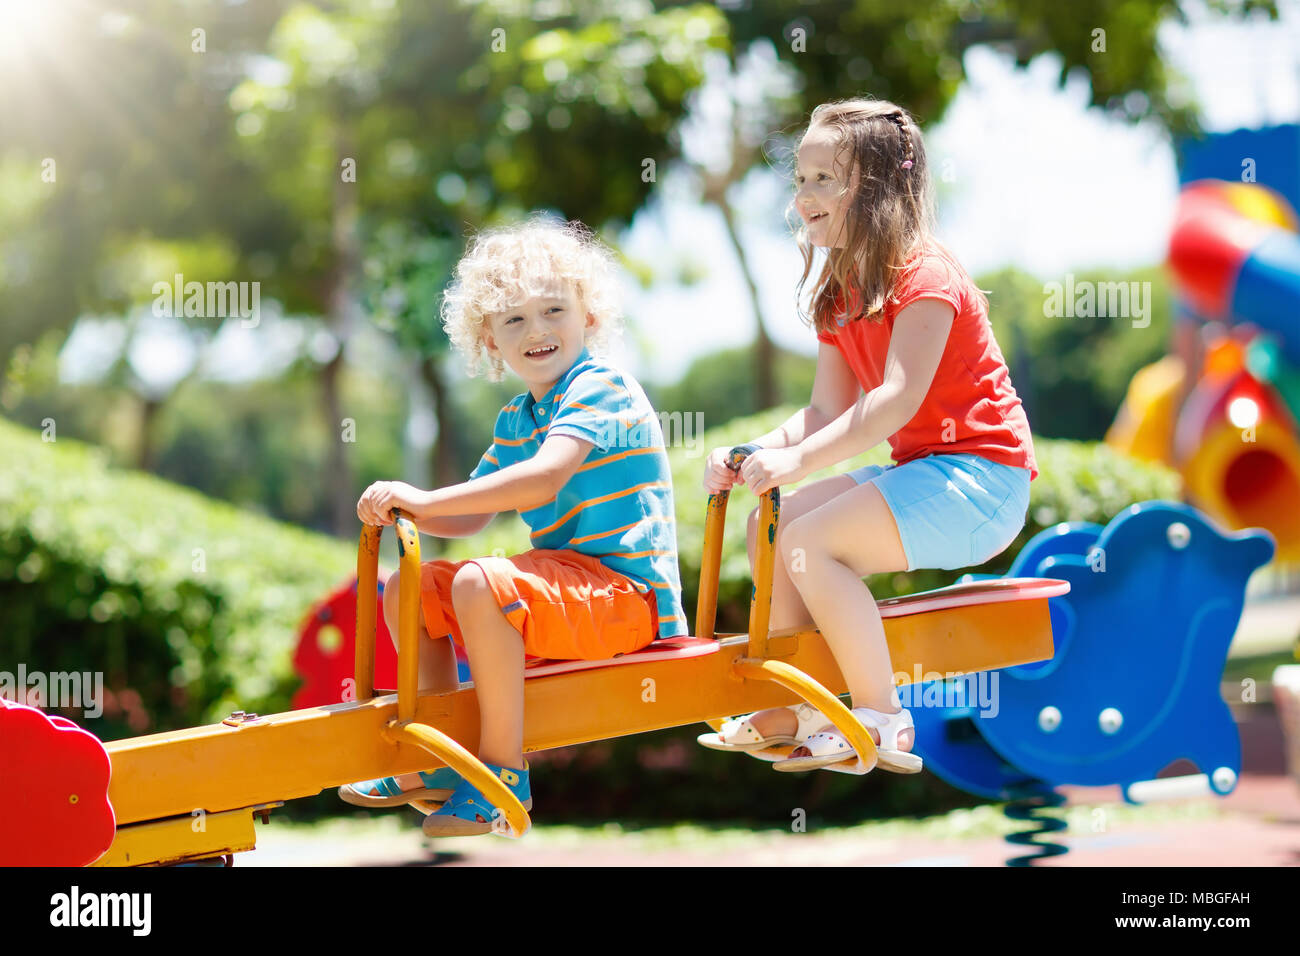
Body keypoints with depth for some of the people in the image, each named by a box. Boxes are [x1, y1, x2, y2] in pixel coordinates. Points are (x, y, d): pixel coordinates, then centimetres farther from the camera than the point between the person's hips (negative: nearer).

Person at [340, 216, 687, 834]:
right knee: (408, 588, 10)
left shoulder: (601, 387, -13)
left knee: (478, 584, -32)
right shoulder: (516, 418, 15)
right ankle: (438, 764, 15)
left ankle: (504, 770, -22)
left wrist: (426, 499, -30)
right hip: (567, 585, 10)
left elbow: (545, 477, -30)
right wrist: (402, 507, -4)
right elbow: (468, 517, 18)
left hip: (626, 592, -10)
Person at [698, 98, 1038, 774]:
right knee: (767, 529, 1)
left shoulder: (924, 276, -15)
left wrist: (796, 461, -34)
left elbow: (897, 400, -27)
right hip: (916, 470, 9)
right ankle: (792, 708, 5)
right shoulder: (841, 292, 14)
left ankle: (882, 721, -15)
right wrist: (749, 457, -7)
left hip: (979, 472, -9)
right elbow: (828, 412, 9)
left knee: (810, 539, -22)